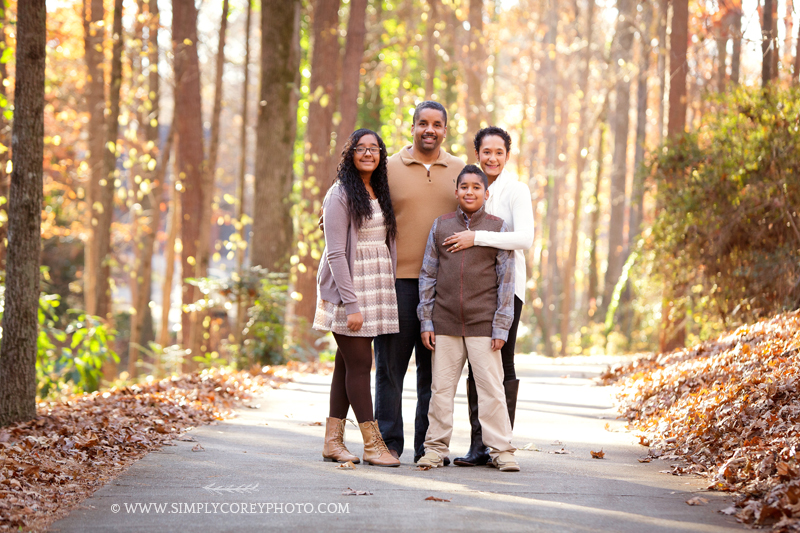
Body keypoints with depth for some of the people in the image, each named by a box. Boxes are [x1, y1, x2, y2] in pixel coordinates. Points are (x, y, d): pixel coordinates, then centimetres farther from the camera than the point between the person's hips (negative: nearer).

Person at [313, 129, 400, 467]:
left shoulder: (380, 194, 14)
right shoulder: (340, 195, -8)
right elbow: (335, 253, -12)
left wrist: (388, 293, 8)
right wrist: (351, 304, -18)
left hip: (376, 287, 7)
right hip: (348, 288, -7)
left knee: (347, 364, 8)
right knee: (359, 363, -6)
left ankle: (333, 440, 11)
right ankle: (372, 444, -1)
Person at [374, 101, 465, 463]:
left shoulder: (459, 171, 11)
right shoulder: (389, 168, 6)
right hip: (398, 280, -2)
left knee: (435, 367, 5)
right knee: (390, 364, 0)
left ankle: (429, 445, 11)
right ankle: (388, 442, 8)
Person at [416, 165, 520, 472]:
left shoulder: (498, 228, 2)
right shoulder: (441, 226, 8)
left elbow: (506, 280, 2)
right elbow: (428, 275, 10)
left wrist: (501, 327, -4)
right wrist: (426, 321, 4)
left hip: (483, 324, -2)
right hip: (445, 323, 2)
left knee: (491, 389, -3)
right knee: (441, 388, 6)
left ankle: (501, 450, 4)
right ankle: (436, 447, 15)